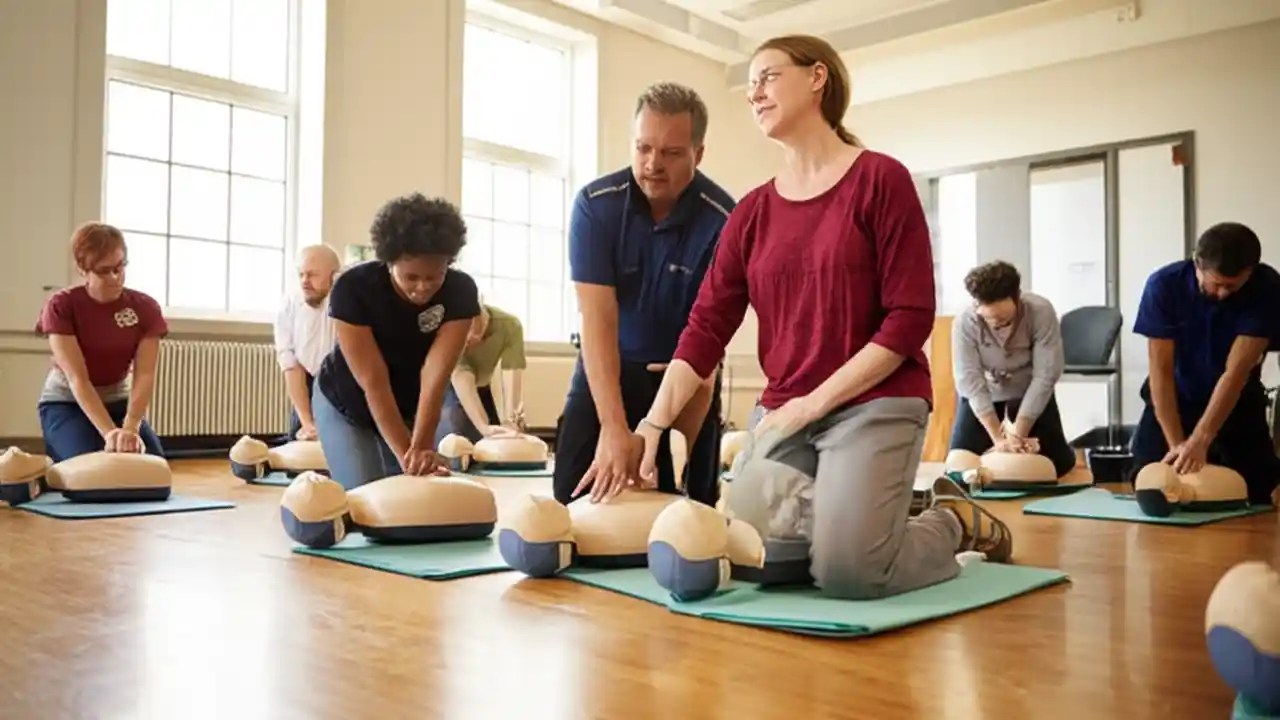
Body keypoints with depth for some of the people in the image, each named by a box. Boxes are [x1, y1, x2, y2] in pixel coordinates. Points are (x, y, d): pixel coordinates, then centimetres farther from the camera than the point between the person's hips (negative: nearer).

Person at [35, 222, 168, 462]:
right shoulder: (61, 306, -18)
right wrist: (109, 432, -39)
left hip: (118, 401, 3)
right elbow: (77, 378, -26)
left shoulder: (145, 308, -12)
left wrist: (130, 428, -39)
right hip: (65, 403, -2)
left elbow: (144, 376, -21)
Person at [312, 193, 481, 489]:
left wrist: (421, 448, -42)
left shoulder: (461, 292, -26)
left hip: (410, 405, 3)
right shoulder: (353, 288, -32)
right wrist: (406, 453, -39)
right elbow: (373, 382, -34)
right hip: (345, 403, -2)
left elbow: (435, 377, -32)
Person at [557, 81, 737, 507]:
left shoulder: (722, 220, -21)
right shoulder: (596, 204, -18)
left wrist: (676, 451, -29)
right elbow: (598, 320, -25)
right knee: (575, 504, -1)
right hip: (606, 370, 1)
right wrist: (614, 428, -36)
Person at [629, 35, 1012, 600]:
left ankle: (952, 522, 12)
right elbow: (706, 326, 1)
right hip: (783, 413, 6)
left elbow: (910, 317, -11)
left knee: (846, 572, -19)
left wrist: (816, 401, -14)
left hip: (874, 405, -5)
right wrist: (652, 424, -10)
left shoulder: (880, 179, -6)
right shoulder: (752, 211, 8)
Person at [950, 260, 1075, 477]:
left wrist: (1018, 435, -27)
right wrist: (998, 438, -32)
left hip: (1031, 395, 0)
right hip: (982, 396, 0)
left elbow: (1045, 376, -26)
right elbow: (971, 383, -28)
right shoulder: (964, 323, -29)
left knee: (1058, 463, -5)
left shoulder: (1041, 312, -30)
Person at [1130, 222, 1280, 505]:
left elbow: (1237, 371, -31)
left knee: (1254, 494, -2)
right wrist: (1176, 443, -31)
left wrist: (1200, 440, -38)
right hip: (1172, 401, 0)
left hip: (1237, 404, 1)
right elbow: (1161, 370, -25)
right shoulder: (1164, 285, -26)